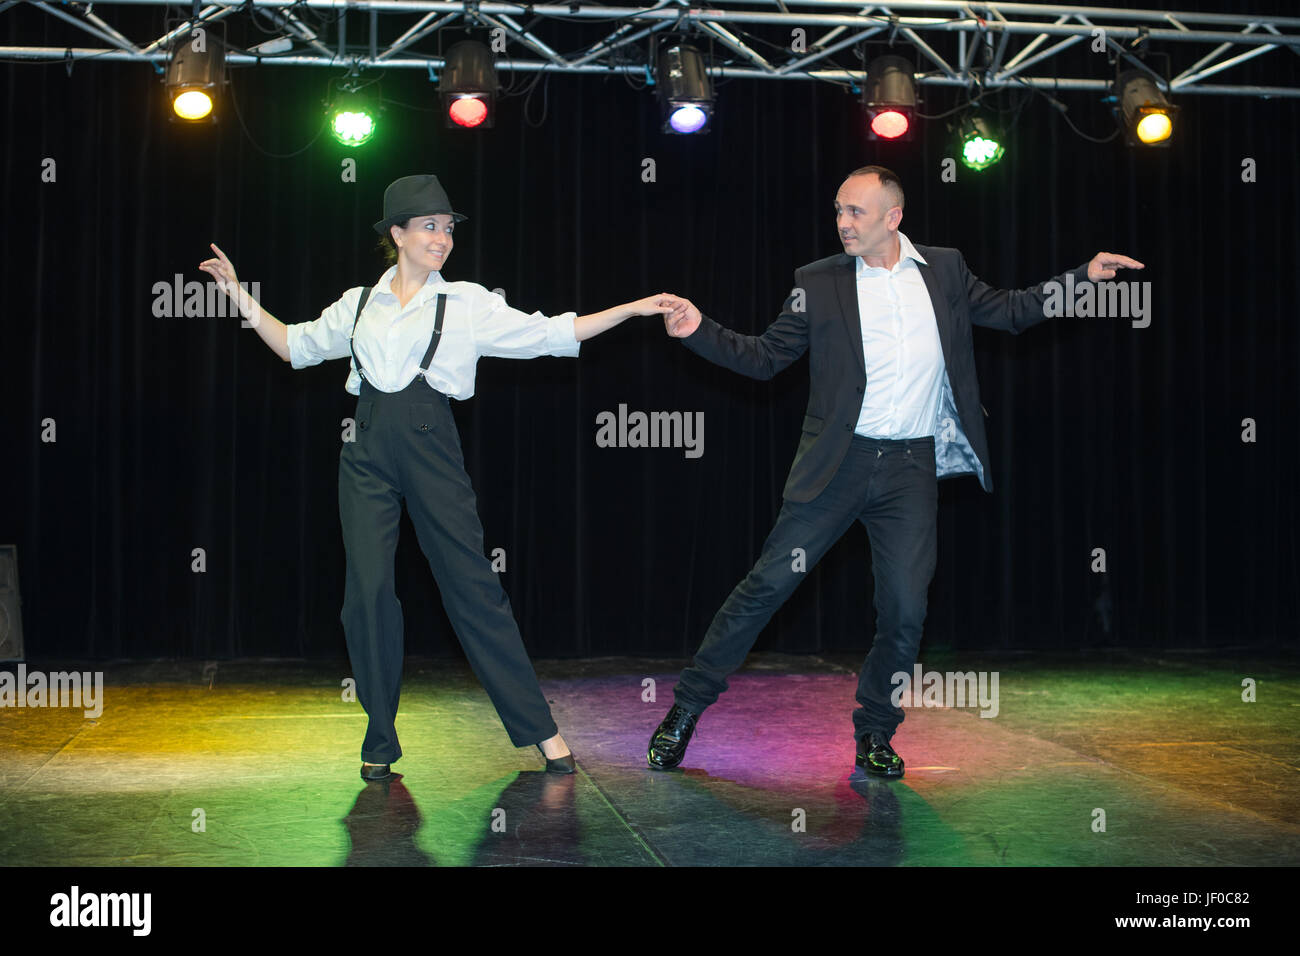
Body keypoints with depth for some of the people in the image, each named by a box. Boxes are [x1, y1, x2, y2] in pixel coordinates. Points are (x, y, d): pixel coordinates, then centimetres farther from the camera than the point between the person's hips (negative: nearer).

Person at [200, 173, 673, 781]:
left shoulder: (468, 303, 6)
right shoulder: (360, 304, 13)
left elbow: (550, 334, 4)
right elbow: (296, 345, 23)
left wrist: (634, 308, -1)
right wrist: (239, 294, 18)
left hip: (431, 448, -2)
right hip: (367, 451, 2)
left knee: (471, 583, -5)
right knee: (368, 590, -3)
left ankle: (540, 729, 3)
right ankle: (381, 739, 11)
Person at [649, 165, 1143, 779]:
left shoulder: (944, 272, 9)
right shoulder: (819, 283, 3)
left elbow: (1011, 313, 19)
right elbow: (763, 357, 4)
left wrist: (1084, 276, 11)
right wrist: (698, 332, -10)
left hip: (911, 468, 2)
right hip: (838, 462, -1)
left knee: (905, 610, 0)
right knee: (769, 581, -3)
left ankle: (874, 734, 20)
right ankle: (687, 706, 9)